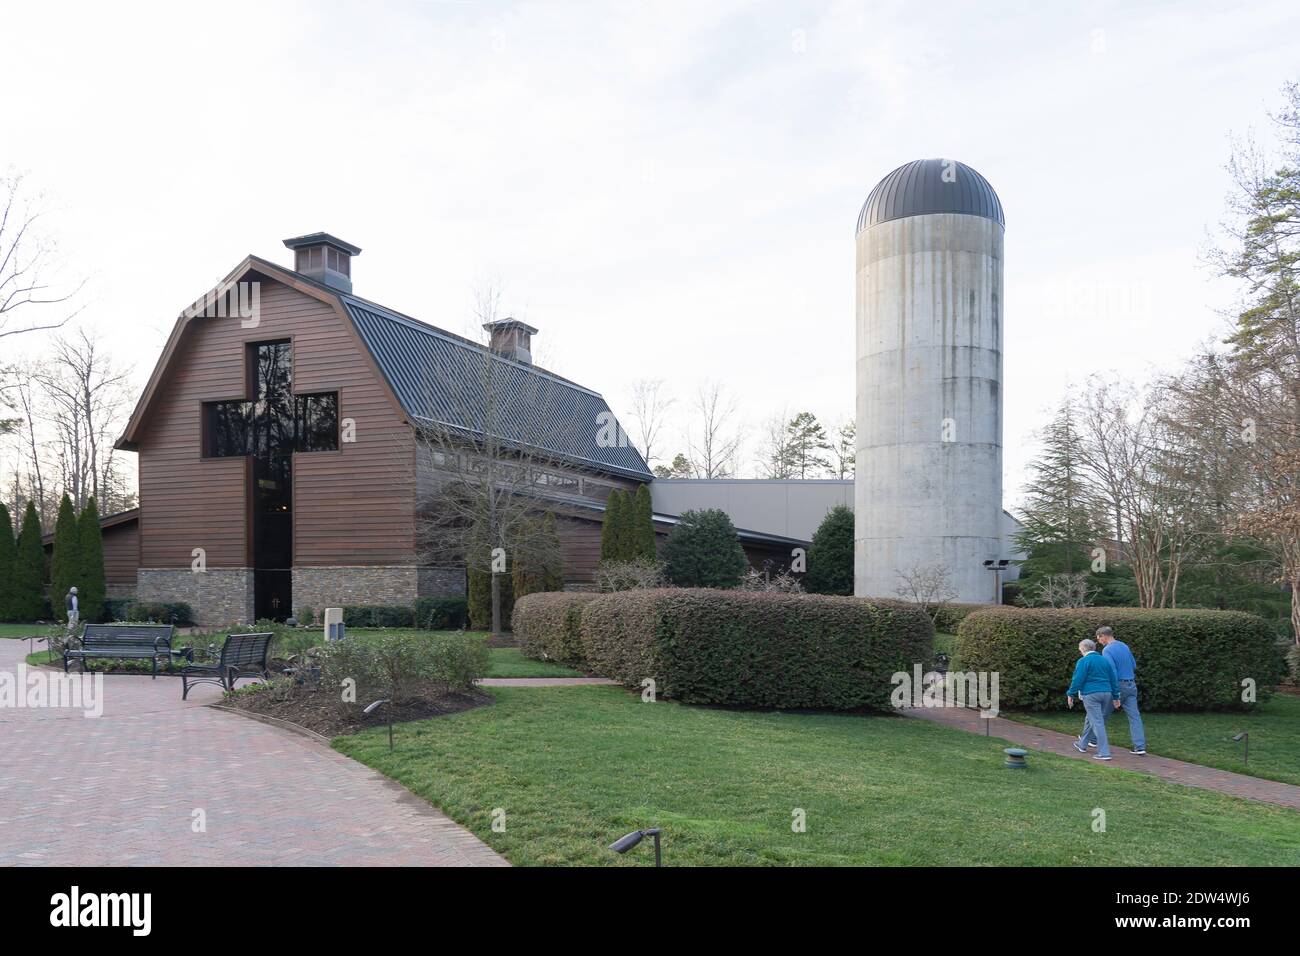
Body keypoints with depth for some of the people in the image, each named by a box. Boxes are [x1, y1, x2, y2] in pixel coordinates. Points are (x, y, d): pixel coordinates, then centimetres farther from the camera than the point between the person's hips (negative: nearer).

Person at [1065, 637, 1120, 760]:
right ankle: (1082, 745, 33)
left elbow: (1078, 679, -12)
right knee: (1091, 720, 20)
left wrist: (1071, 695, -4)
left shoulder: (1083, 661, -7)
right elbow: (1113, 679, 14)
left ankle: (1104, 753, -9)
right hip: (1106, 693, 7)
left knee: (1097, 722, -5)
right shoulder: (1105, 660, 13)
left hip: (1091, 694, -7)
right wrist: (1116, 697, 19)